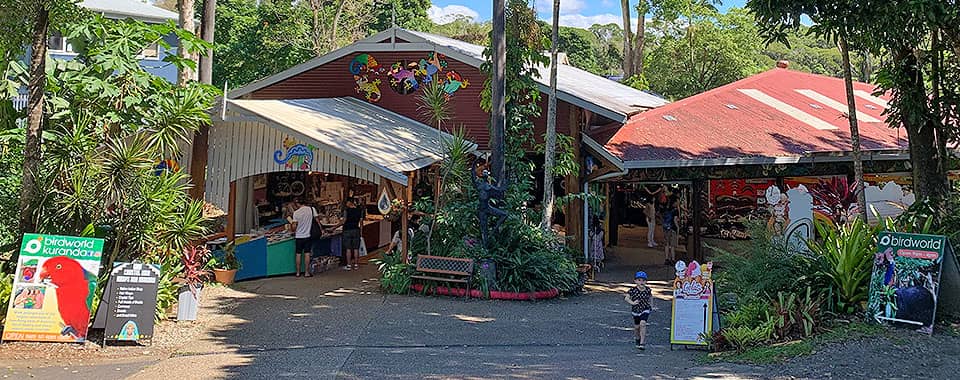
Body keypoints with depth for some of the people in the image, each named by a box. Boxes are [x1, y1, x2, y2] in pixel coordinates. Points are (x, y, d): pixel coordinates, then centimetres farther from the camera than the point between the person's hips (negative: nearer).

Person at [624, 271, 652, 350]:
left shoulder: (648, 290, -5)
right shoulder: (633, 290, -12)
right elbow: (626, 297, -19)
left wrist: (650, 305, 13)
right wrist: (632, 302, -32)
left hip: (645, 310, -1)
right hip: (636, 310, 1)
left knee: (643, 323, -21)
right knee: (636, 326, 11)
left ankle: (642, 343, -19)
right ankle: (638, 338, 43)